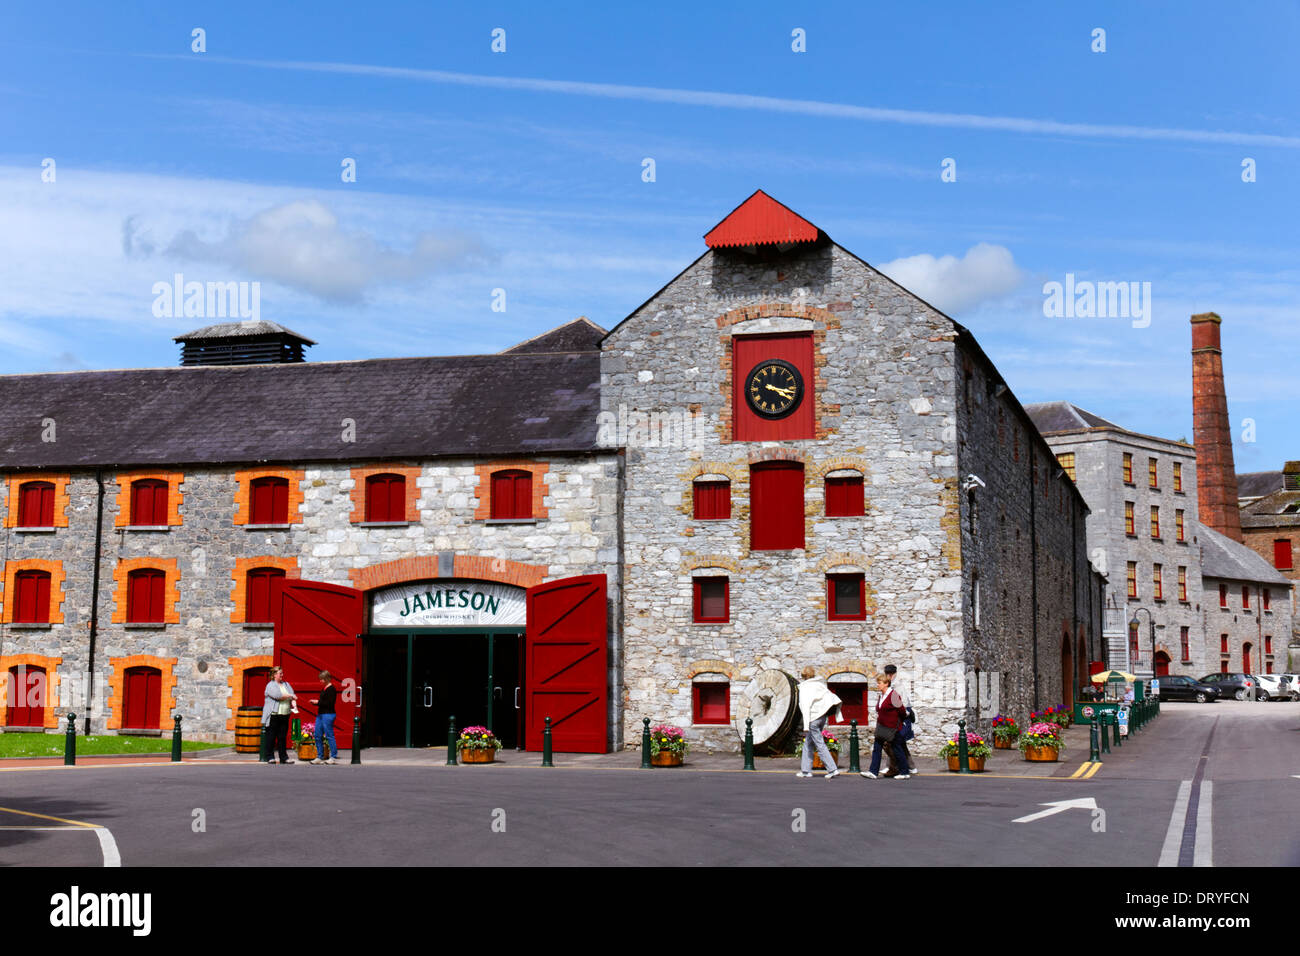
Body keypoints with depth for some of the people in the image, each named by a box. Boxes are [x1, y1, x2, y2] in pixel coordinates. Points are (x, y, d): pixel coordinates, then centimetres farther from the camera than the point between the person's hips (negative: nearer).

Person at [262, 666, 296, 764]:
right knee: (272, 737, -1)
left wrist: (293, 703, -10)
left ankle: (283, 757, 8)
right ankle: (270, 757, 6)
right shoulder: (270, 685, -3)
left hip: (284, 716, 5)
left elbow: (293, 696, 11)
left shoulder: (286, 684, 17)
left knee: (282, 737, 6)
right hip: (273, 715, -5)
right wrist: (290, 696, -8)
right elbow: (278, 695, -17)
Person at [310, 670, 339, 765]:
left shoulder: (332, 689, -12)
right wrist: (315, 702, 8)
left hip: (328, 715, -10)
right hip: (320, 714, 10)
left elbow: (330, 703, -19)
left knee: (329, 736, -6)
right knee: (318, 736, 10)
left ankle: (333, 757, 0)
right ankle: (320, 757, 17)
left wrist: (318, 702, -14)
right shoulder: (324, 688, 16)